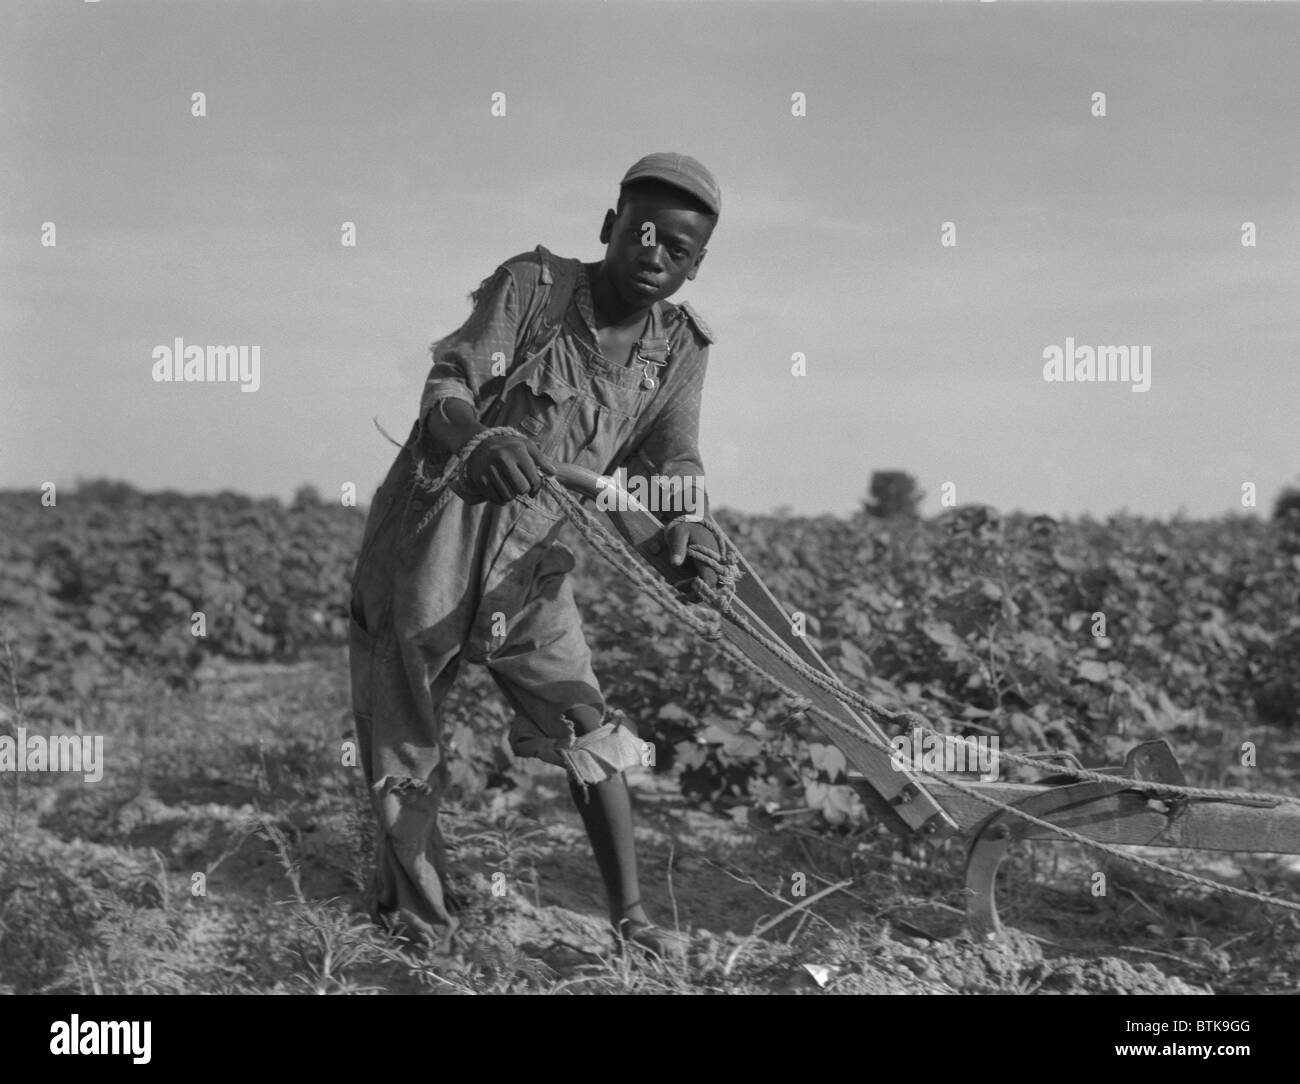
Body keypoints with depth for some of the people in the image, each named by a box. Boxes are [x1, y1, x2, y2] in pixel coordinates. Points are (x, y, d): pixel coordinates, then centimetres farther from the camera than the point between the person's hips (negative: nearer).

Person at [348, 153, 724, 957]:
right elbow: (447, 386, -23)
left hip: (532, 563, 3)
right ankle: (417, 915, 22)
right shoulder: (531, 287, -13)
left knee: (592, 733, -4)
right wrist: (477, 437, -47)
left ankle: (630, 915, 3)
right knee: (405, 748, 6)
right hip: (429, 548, -3)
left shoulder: (680, 348, 1)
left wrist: (688, 523, -30)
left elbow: (671, 460, -6)